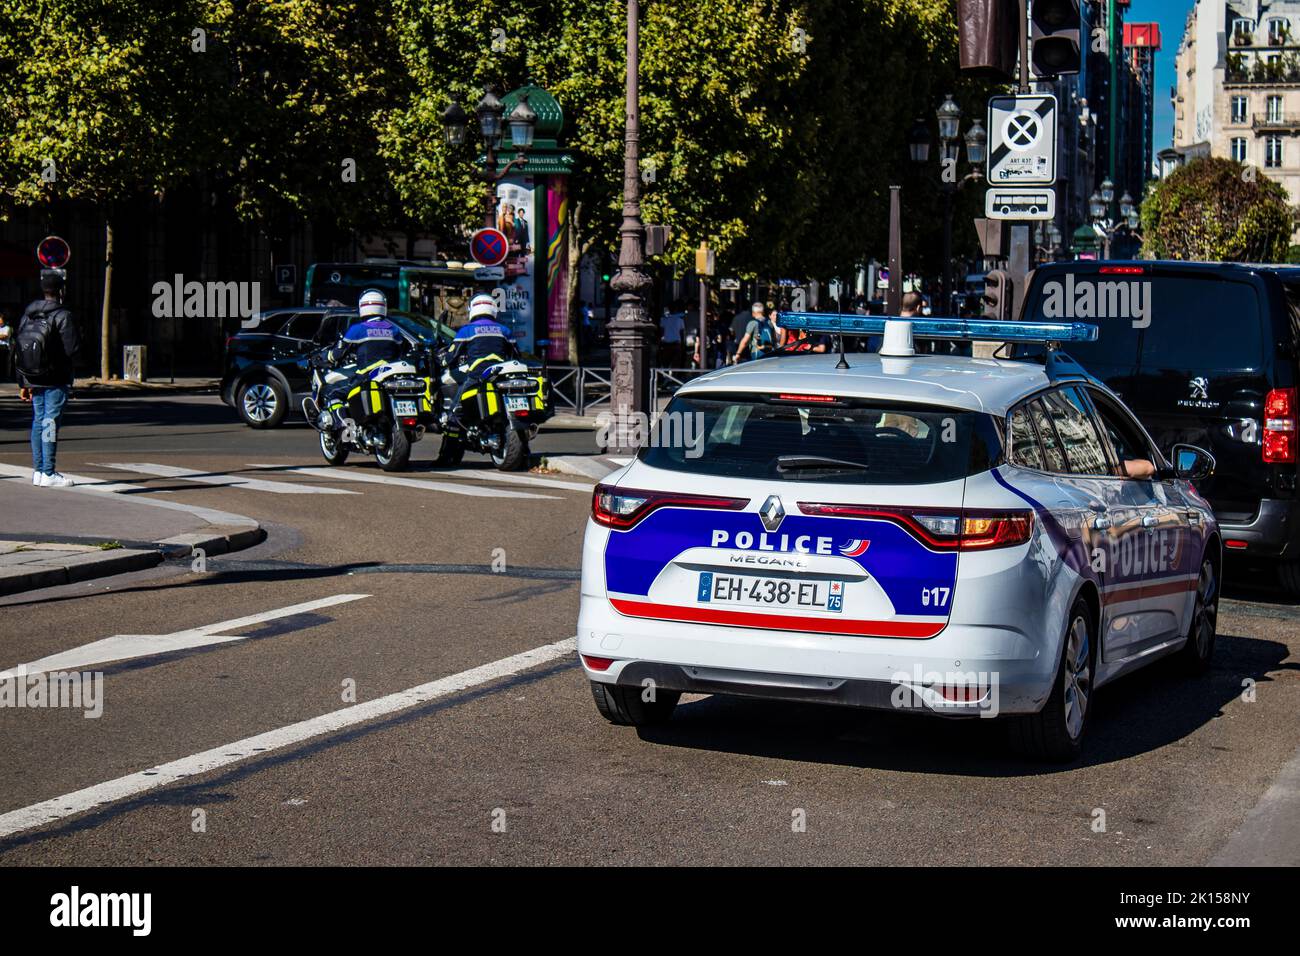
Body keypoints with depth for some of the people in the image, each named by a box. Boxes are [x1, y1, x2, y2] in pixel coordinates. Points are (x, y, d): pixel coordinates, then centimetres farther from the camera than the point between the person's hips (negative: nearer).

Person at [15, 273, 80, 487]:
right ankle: (48, 474, -6)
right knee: (50, 422, -5)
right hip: (56, 381, -6)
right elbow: (73, 349, -17)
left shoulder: (27, 315, 10)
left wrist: (23, 383, 16)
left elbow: (18, 351, 12)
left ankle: (37, 471, 16)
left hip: (33, 380, 6)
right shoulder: (62, 316, -11)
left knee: (38, 422, 13)